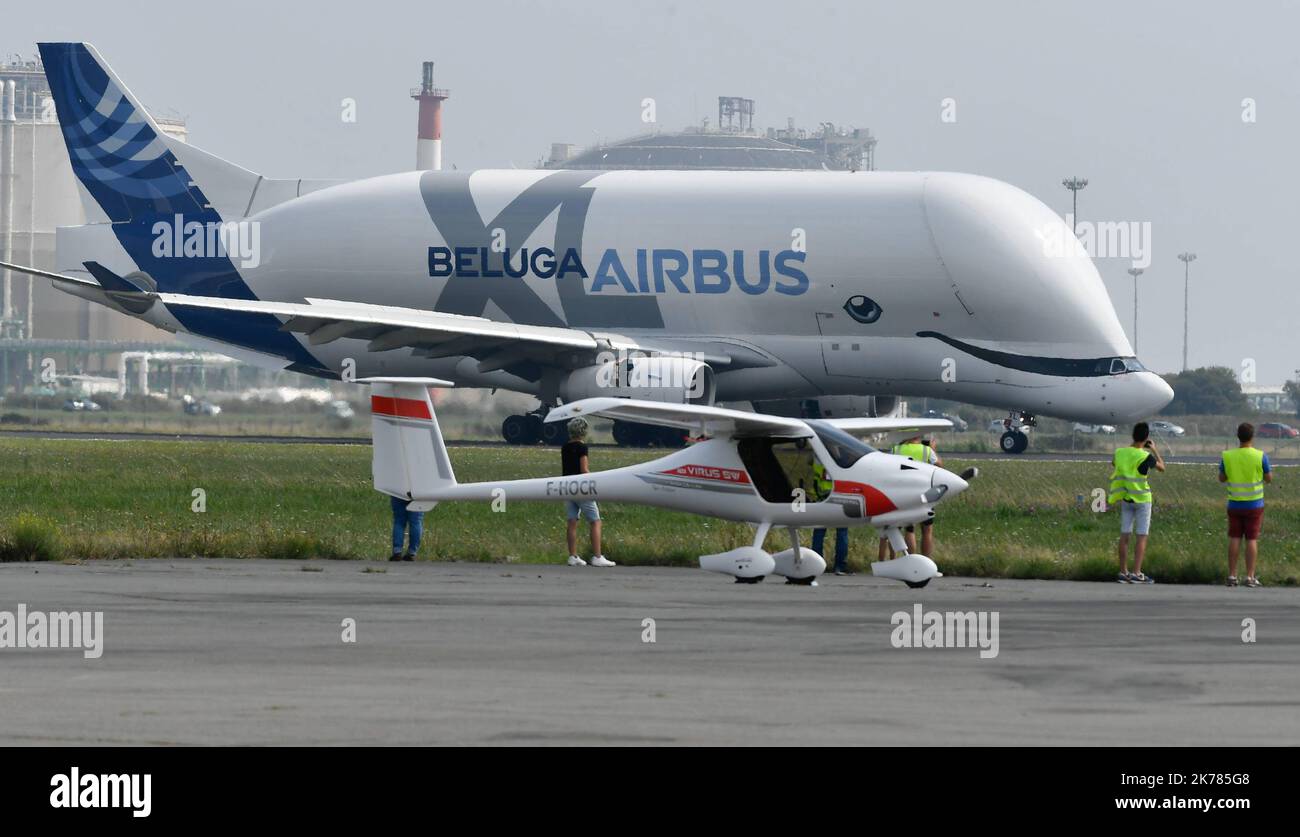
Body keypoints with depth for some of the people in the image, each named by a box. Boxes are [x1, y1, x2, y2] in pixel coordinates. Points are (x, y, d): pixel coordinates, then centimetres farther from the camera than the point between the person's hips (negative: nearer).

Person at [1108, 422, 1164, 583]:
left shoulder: (1121, 452, -3)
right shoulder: (1145, 457, -17)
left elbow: (1113, 462, 21)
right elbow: (1161, 467, 1)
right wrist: (1154, 449, 14)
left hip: (1125, 499, 5)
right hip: (1142, 499, -5)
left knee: (1124, 535, 8)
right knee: (1142, 537, -1)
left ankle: (1123, 572, 10)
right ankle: (1136, 573, -7)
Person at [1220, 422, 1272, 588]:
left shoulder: (1227, 456, -6)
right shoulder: (1260, 456, -12)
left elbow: (1221, 478, 5)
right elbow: (1269, 479, -3)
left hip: (1234, 504, 2)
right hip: (1254, 505, -2)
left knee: (1234, 539, 8)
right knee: (1252, 540, 2)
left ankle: (1232, 576, 6)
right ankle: (1250, 577, 0)